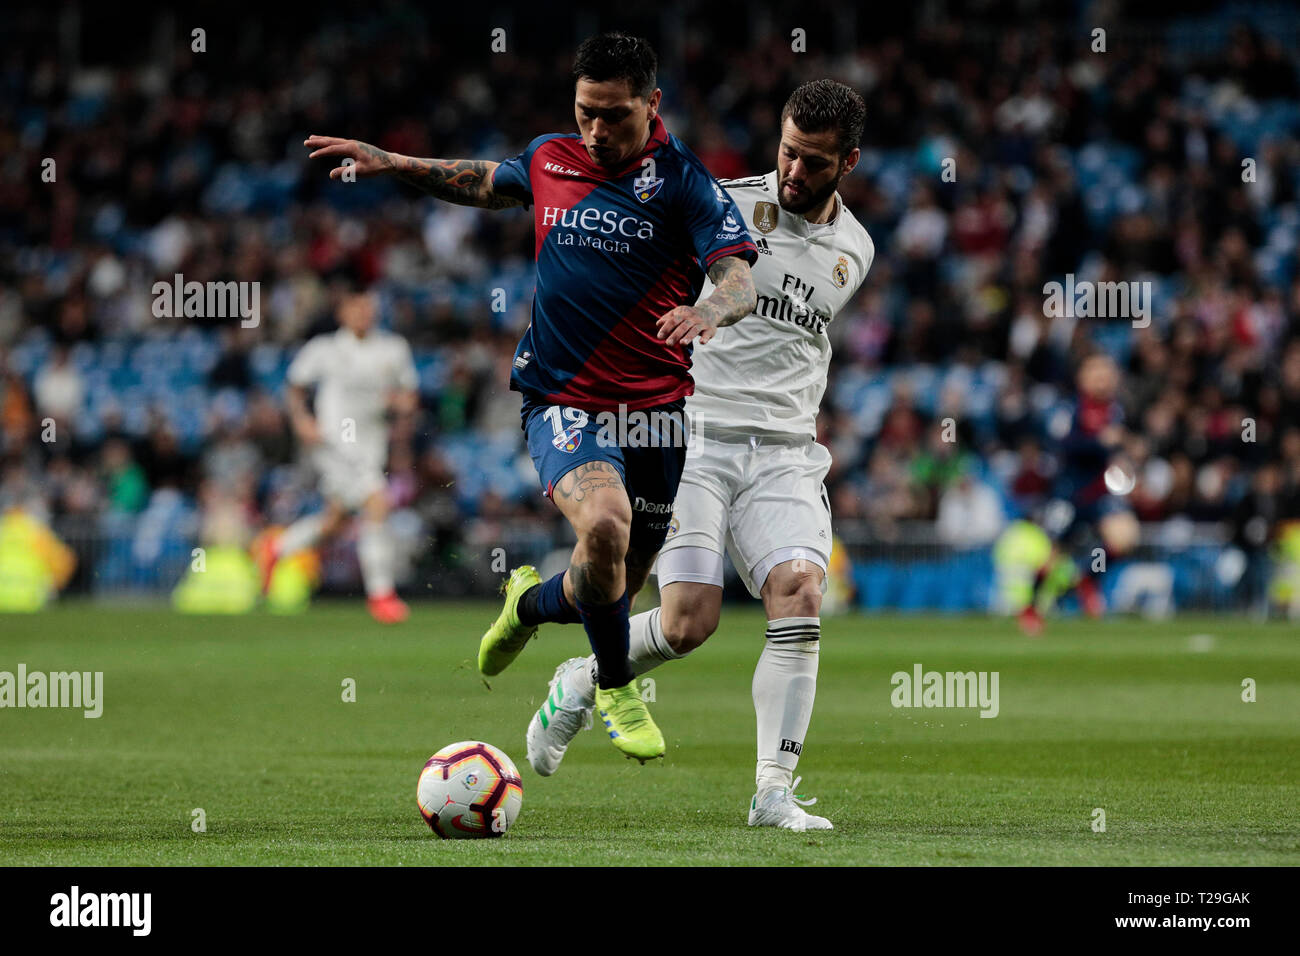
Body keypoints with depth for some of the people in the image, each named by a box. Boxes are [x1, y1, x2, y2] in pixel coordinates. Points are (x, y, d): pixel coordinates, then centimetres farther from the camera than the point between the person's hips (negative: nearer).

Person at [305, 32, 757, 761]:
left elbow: (741, 283, -18)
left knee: (616, 590, 9)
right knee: (604, 524, -29)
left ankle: (533, 602, 47)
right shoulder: (549, 160, 4)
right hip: (562, 400, 0)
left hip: (655, 410, 0)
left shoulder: (683, 180, -9)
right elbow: (486, 184, 27)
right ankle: (617, 689, -4)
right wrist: (394, 165, 19)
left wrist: (706, 311, -40)